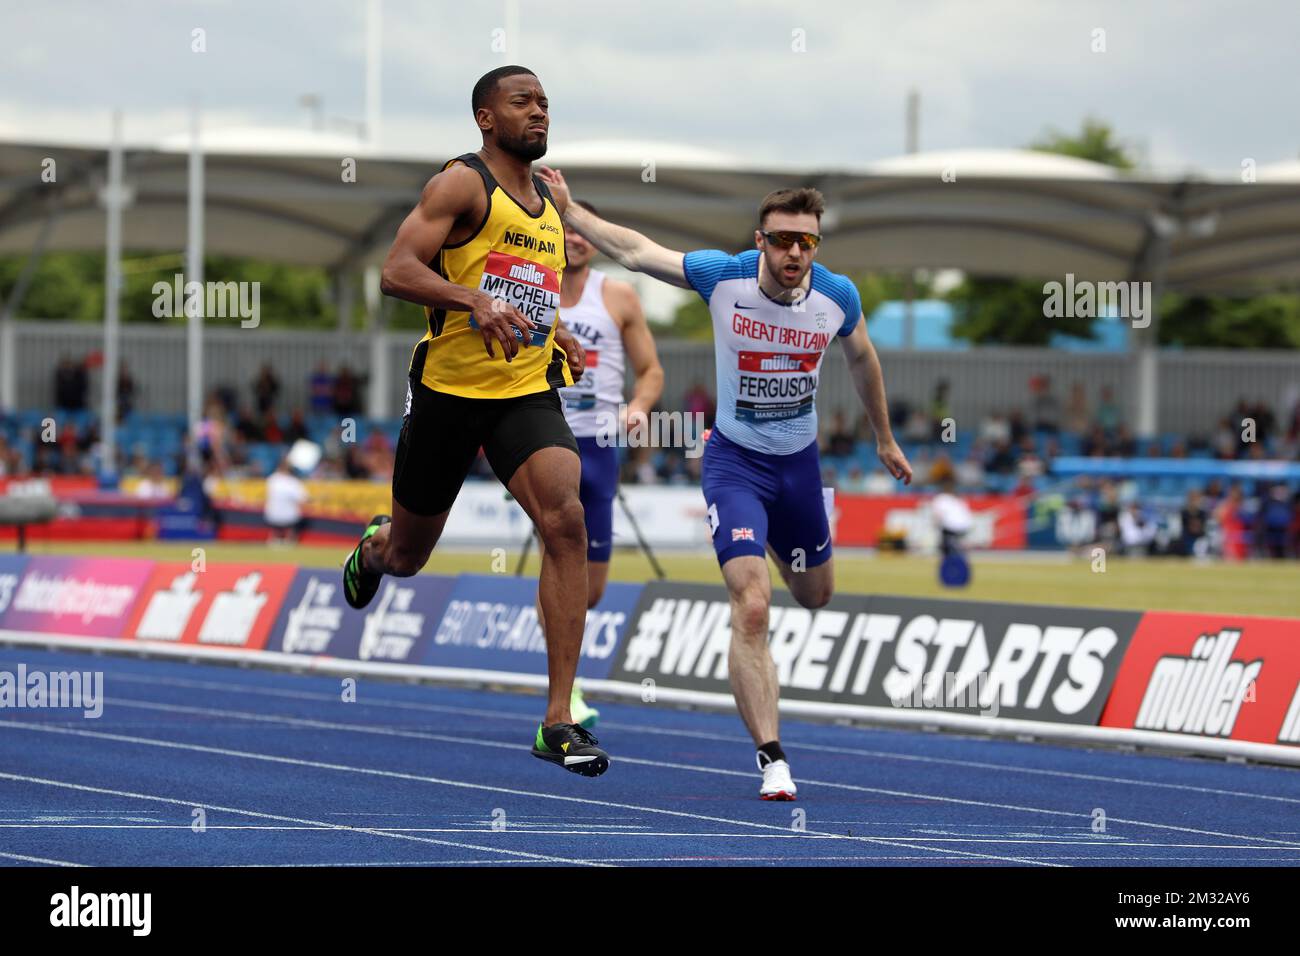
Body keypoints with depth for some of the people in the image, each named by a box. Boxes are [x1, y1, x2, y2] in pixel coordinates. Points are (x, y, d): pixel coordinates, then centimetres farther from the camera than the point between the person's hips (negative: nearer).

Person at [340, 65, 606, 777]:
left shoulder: (551, 202, 13)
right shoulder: (462, 183, -8)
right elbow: (397, 271, -20)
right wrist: (476, 301, -34)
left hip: (529, 393, 4)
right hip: (448, 390, -4)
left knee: (565, 519, -22)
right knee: (407, 556, 12)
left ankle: (558, 721, -22)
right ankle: (373, 546, 55)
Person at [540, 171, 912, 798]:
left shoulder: (839, 297, -11)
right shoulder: (723, 277, -19)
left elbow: (861, 359, 10)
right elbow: (634, 252, -9)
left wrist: (884, 439, 21)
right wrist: (569, 210, -14)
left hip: (799, 463, 4)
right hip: (735, 461, -4)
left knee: (815, 596, 23)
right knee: (752, 607, -20)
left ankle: (771, 540, 60)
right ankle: (771, 759, -20)